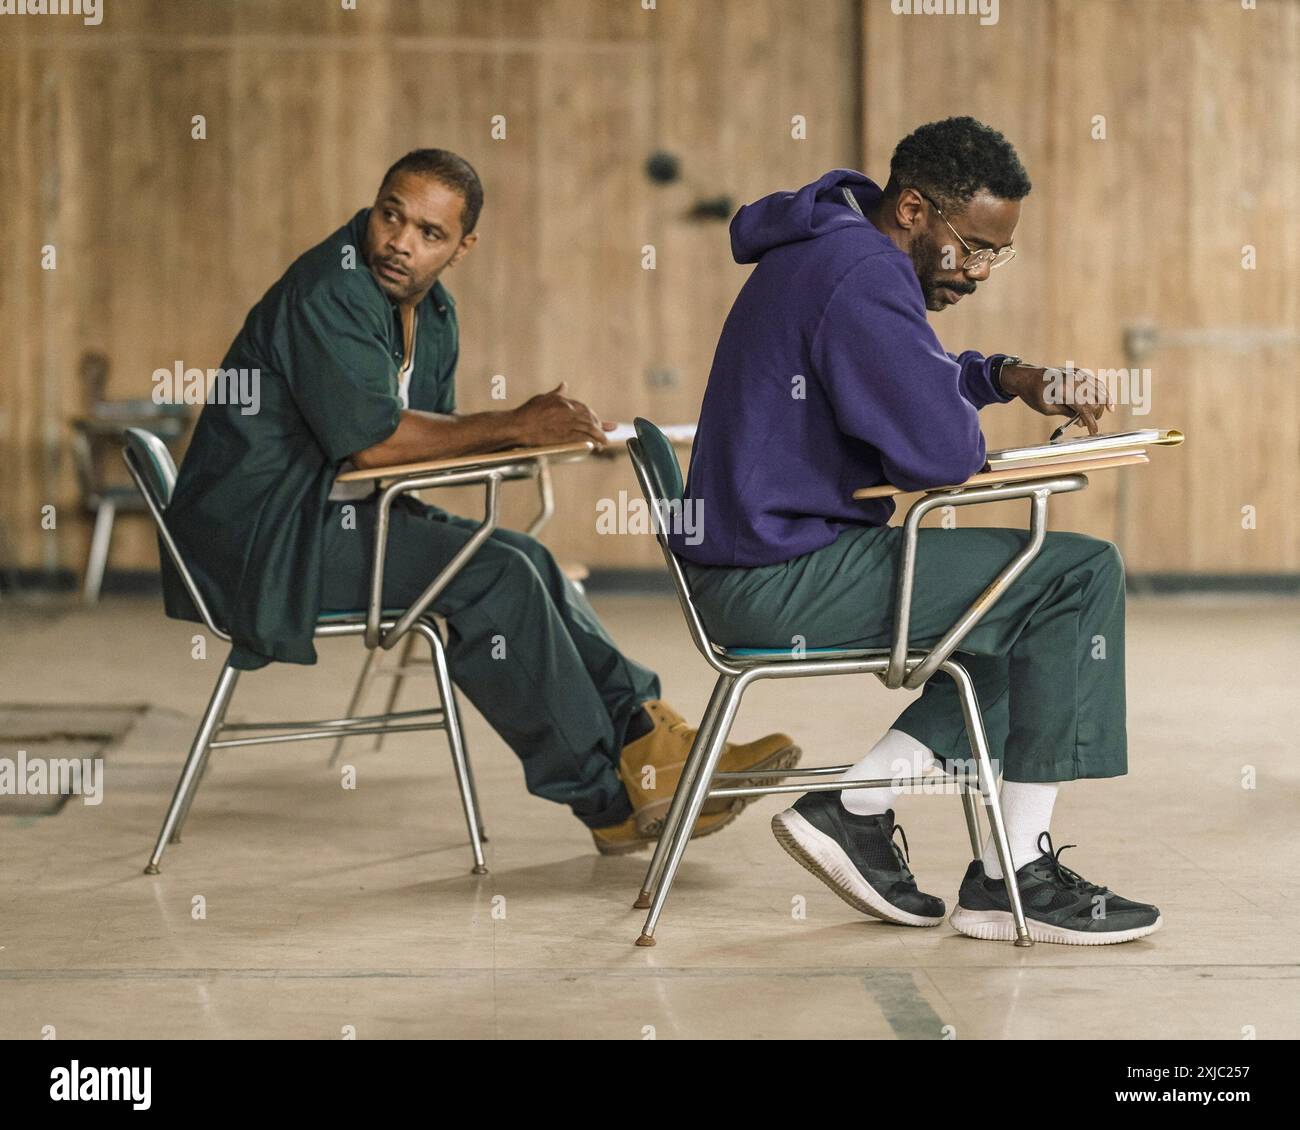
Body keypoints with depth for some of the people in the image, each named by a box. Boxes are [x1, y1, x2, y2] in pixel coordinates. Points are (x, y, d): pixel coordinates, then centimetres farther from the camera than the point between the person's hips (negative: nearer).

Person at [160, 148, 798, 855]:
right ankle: (607, 798, -12)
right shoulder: (329, 292, -19)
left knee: (522, 560, 1)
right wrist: (514, 426, -14)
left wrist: (536, 426, -13)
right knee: (492, 577, -19)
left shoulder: (432, 311, 10)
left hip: (333, 515, 10)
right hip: (258, 537, -10)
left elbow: (434, 434, 7)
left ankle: (651, 745, -3)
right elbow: (375, 440, -23)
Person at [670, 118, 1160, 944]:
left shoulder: (823, 254, 16)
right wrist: (975, 431, 0)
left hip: (757, 571, 11)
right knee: (1082, 575, -10)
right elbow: (942, 450, -23)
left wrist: (1009, 378, 11)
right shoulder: (859, 277, -18)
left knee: (1032, 615, 22)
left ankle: (856, 805, 12)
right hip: (787, 579, -11)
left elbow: (910, 387, 29)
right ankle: (1018, 875, -8)